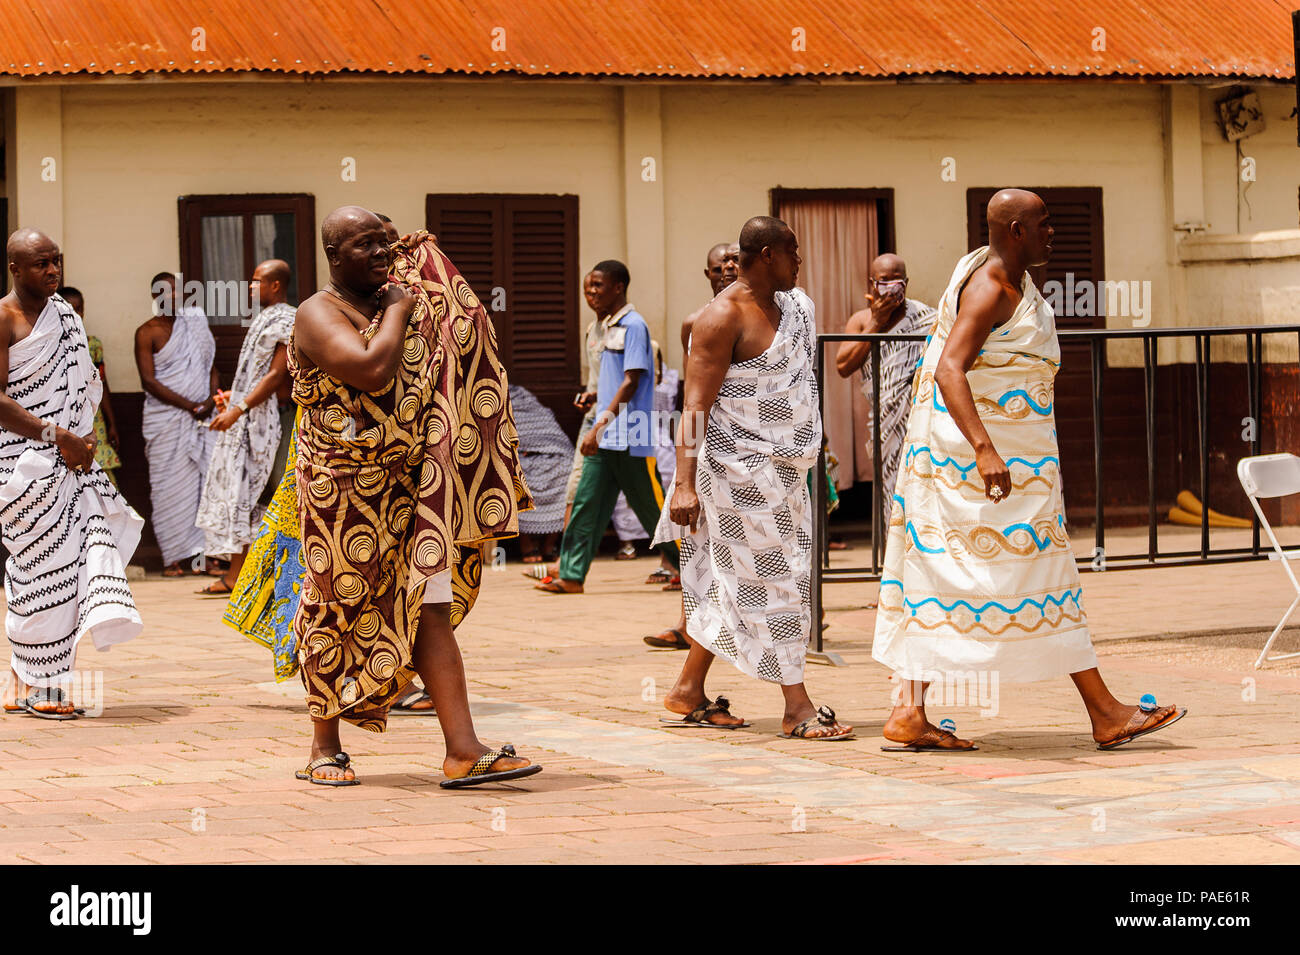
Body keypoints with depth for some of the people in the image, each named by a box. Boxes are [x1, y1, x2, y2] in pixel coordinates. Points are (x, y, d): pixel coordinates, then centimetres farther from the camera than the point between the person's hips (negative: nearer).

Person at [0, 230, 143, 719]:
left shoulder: (65, 314, 15)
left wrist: (86, 437, 7)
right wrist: (56, 436, -18)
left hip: (71, 455, 7)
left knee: (91, 533, -6)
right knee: (41, 564, -5)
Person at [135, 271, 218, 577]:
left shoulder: (195, 321, 13)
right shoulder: (147, 332, 0)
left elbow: (212, 366, 16)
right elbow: (149, 381, -8)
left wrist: (211, 399, -3)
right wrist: (189, 405, -12)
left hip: (202, 417, 4)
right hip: (166, 419, -4)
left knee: (207, 481, -3)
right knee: (171, 486, -4)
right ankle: (173, 558, 0)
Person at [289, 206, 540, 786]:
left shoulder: (397, 297, 13)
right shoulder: (318, 314, -9)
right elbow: (371, 368, -26)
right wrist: (398, 311, -11)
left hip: (410, 486, 6)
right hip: (345, 491, -6)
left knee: (431, 607, -2)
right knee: (339, 609, 6)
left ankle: (463, 750, -8)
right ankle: (325, 749, 20)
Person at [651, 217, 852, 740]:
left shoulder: (785, 305, 12)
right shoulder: (723, 318, -15)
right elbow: (696, 405, -19)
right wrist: (685, 483, -25)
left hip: (780, 470, 10)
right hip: (743, 470, -9)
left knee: (738, 584, 13)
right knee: (772, 581, -5)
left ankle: (688, 694, 22)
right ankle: (797, 707, -1)